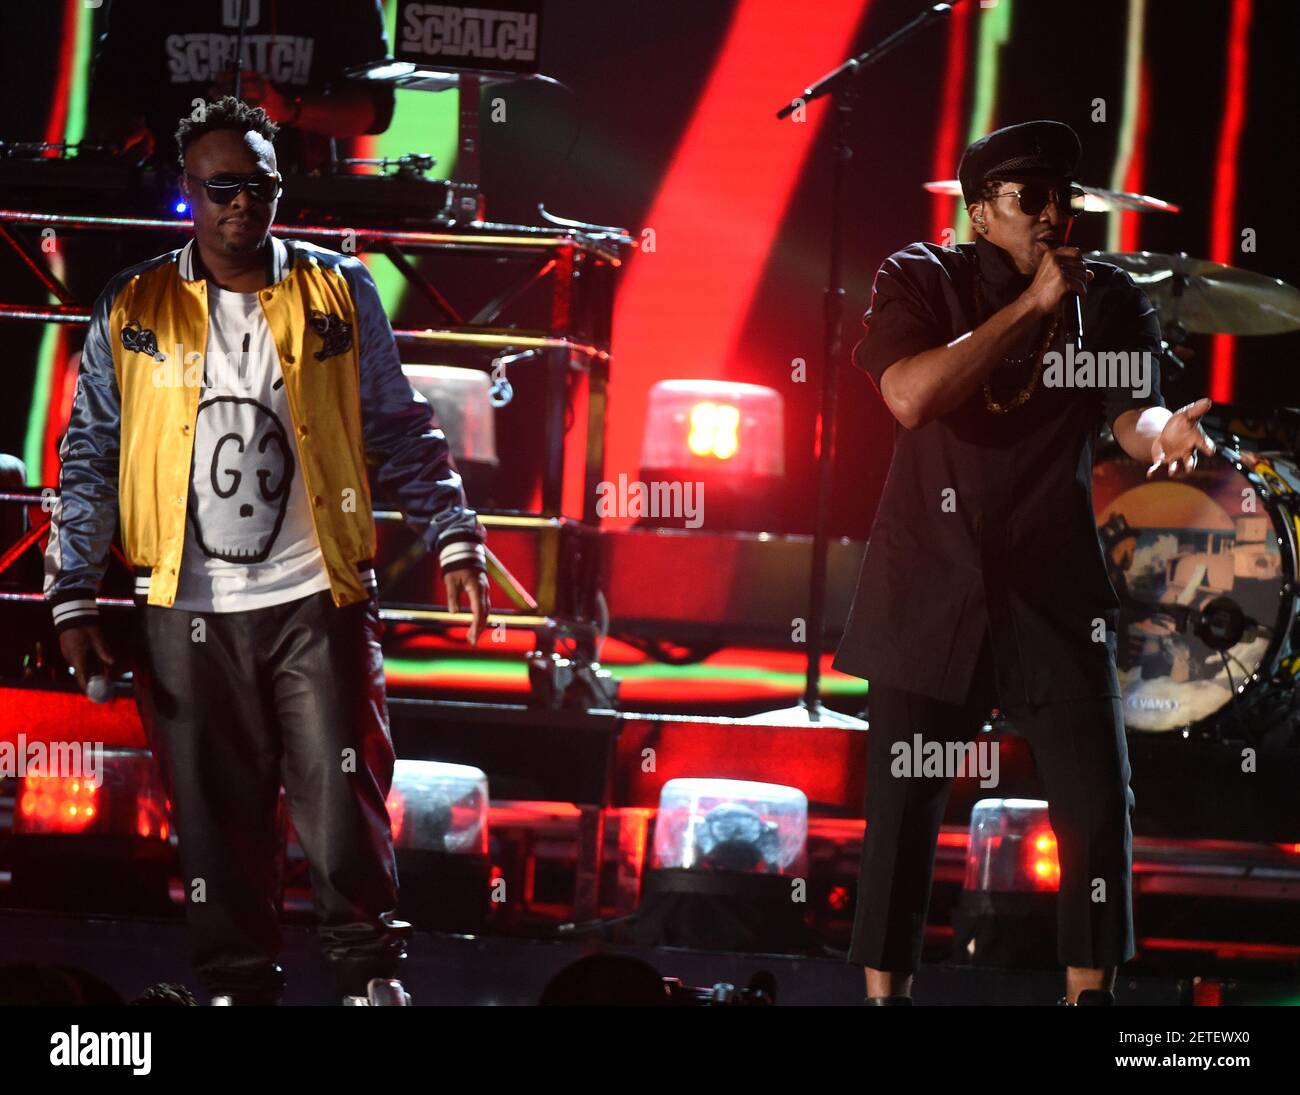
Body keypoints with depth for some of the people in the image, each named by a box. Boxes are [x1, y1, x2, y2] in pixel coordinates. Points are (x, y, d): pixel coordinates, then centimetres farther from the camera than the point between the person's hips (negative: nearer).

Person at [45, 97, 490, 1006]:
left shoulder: (338, 292, 6)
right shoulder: (134, 310, 6)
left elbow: (400, 430, 9)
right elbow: (90, 459, 8)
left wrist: (454, 538, -1)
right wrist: (73, 595, 2)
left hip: (319, 598, -1)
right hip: (189, 613, 1)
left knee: (345, 795, -3)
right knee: (215, 812, 5)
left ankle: (372, 971, 9)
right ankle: (238, 984, 15)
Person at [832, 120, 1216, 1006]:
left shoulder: (1109, 297, 4)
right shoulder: (921, 281, -3)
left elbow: (1130, 410, -9)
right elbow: (909, 396, -20)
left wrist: (1163, 434, -34)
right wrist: (1030, 306, -21)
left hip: (1056, 589, 2)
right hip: (933, 585, -2)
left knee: (1098, 802, -2)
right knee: (904, 805, 1)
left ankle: (1092, 991, 10)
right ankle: (886, 992, 12)